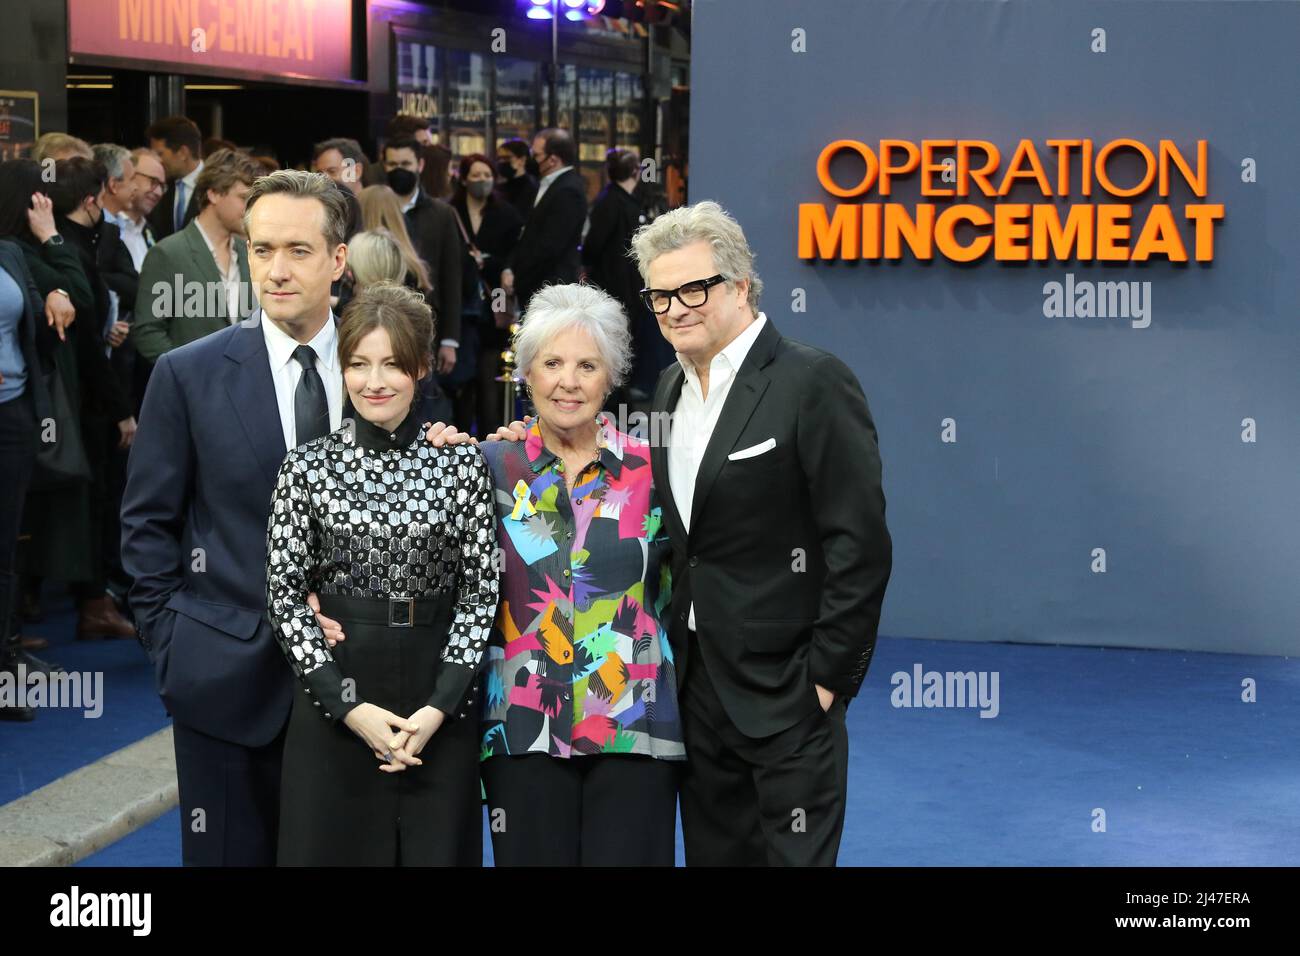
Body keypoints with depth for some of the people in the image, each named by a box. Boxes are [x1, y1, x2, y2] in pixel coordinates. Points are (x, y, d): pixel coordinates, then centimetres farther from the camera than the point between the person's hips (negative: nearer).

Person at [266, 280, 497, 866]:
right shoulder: (308, 467, 0)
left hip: (441, 707, 1)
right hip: (334, 703, 0)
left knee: (438, 850, 8)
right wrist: (351, 707, -10)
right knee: (330, 848, 6)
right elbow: (284, 597, -1)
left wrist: (439, 708, -10)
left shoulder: (462, 464, 1)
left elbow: (481, 592, 0)